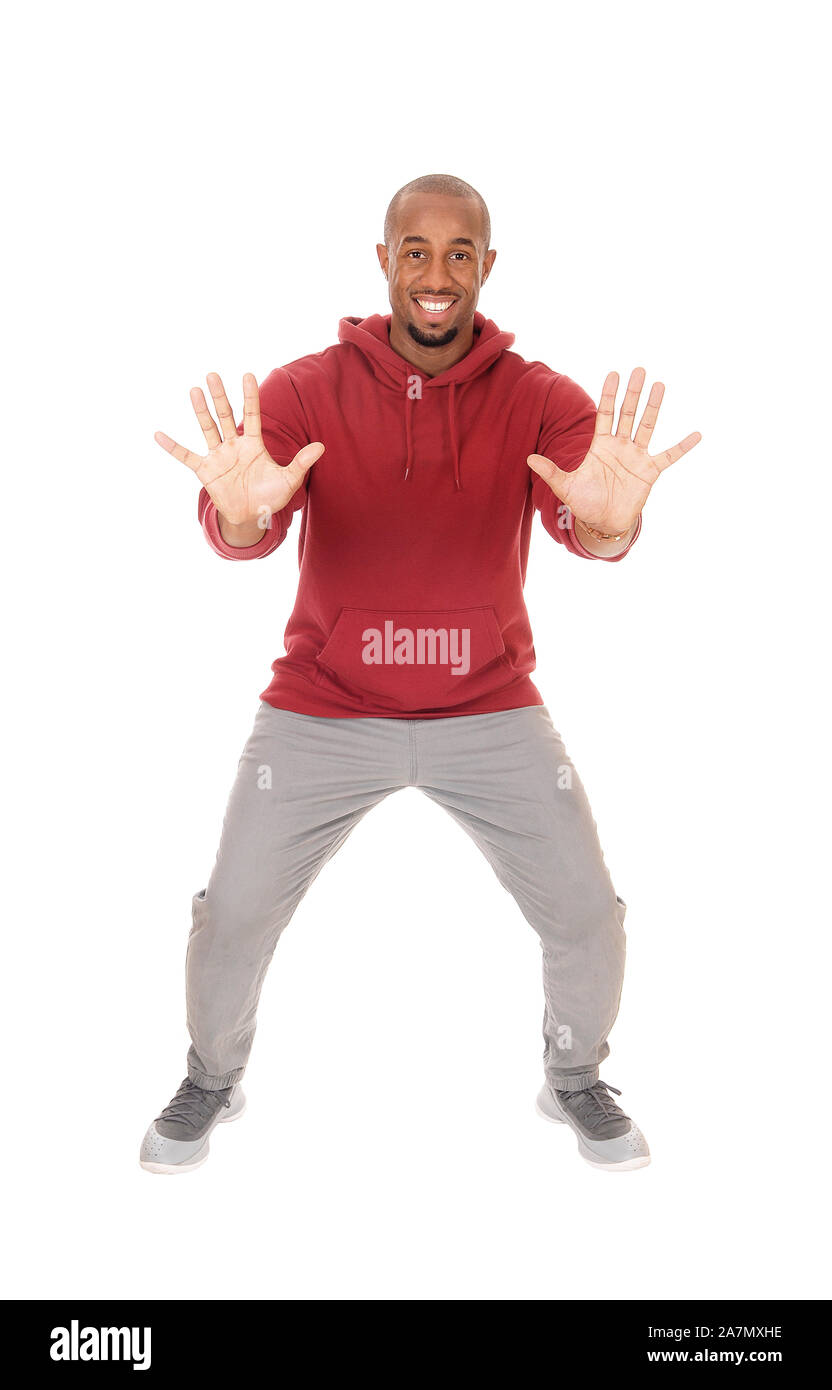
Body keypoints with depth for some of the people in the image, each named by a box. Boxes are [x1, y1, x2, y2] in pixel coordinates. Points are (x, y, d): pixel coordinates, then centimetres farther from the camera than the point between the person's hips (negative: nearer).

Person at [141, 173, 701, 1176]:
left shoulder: (540, 400, -7)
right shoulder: (304, 392, -8)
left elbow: (586, 527, -24)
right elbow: (243, 532, -22)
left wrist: (611, 522, -48)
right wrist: (240, 513, -47)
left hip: (490, 712, 1)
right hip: (322, 712, 0)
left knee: (587, 917, 1)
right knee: (232, 915, 2)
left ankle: (575, 1079, 33)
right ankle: (212, 1080, 34)